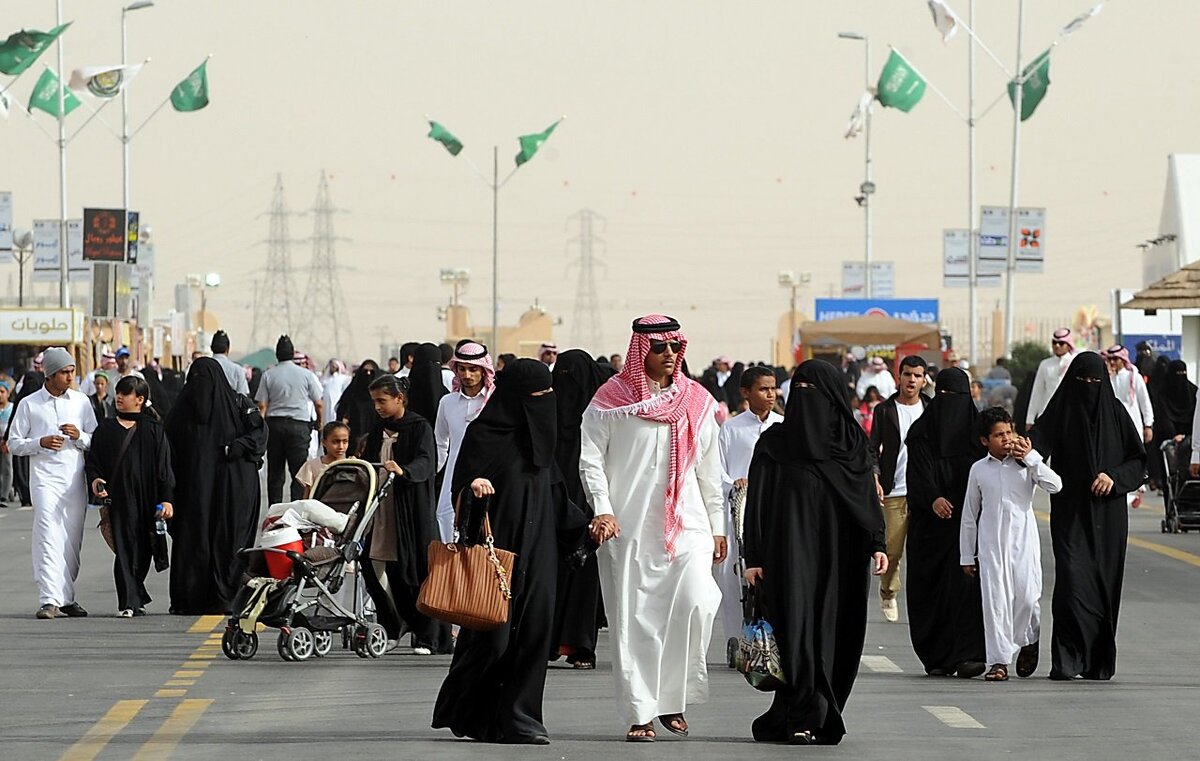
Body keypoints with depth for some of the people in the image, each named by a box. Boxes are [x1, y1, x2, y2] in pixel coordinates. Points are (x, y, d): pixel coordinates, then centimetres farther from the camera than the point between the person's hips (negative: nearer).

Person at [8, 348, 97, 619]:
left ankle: (66, 598, 16)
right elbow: (14, 443, 6)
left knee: (72, 540, 5)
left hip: (75, 479, 3)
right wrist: (40, 443, -11)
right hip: (44, 477, -3)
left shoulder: (81, 402, 11)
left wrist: (79, 437, -7)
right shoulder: (29, 404, 5)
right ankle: (50, 601, -20)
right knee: (48, 537, -14)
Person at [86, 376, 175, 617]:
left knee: (143, 552, 5)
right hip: (118, 497, 0)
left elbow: (164, 466, 2)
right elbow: (93, 461, 11)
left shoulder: (153, 430, 6)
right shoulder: (105, 429, 11)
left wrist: (166, 499, -5)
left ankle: (134, 599, 21)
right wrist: (95, 480, -11)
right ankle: (129, 602, -7)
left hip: (147, 498, 0)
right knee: (125, 549, -7)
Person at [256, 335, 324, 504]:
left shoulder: (268, 375, 2)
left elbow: (262, 405, 0)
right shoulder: (306, 375, 0)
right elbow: (318, 403, 4)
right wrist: (320, 422, 21)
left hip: (274, 423, 2)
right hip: (299, 425, -2)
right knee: (299, 472, -3)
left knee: (275, 473, 8)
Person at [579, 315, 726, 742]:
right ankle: (640, 713, 5)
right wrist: (602, 510, -12)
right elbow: (591, 459, 0)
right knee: (632, 621, -2)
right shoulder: (611, 399, 1)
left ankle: (673, 697, -1)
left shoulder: (697, 401, 11)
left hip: (686, 523, 2)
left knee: (697, 603, -17)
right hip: (627, 527, -2)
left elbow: (709, 470, 16)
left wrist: (717, 526, 16)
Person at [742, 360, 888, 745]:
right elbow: (757, 501, 2)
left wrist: (877, 543, -4)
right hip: (791, 551, -2)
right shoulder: (774, 443, 3)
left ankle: (818, 715, 10)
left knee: (833, 631, 1)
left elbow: (868, 494, 7)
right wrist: (753, 558, -4)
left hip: (838, 554, 2)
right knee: (796, 625, -10)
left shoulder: (852, 441, 8)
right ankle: (802, 718, -11)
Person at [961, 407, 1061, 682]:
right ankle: (999, 660, -1)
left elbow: (1054, 485, -12)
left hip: (1023, 540, -1)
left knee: (1026, 596, -6)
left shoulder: (1026, 464, 3)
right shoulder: (979, 469, 6)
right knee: (995, 599, -5)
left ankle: (1028, 641, 23)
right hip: (991, 542, 1)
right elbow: (969, 513, 12)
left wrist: (1031, 457, -13)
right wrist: (967, 555, 12)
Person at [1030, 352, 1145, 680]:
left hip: (1108, 514, 2)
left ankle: (1099, 661, 12)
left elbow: (1139, 461, 8)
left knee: (1104, 583, 3)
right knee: (1072, 579, -14)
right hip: (1071, 514, -2)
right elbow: (1039, 445, -13)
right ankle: (1067, 660, -14)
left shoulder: (1115, 413, 6)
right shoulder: (1060, 412, 1)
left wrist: (1114, 477, -9)